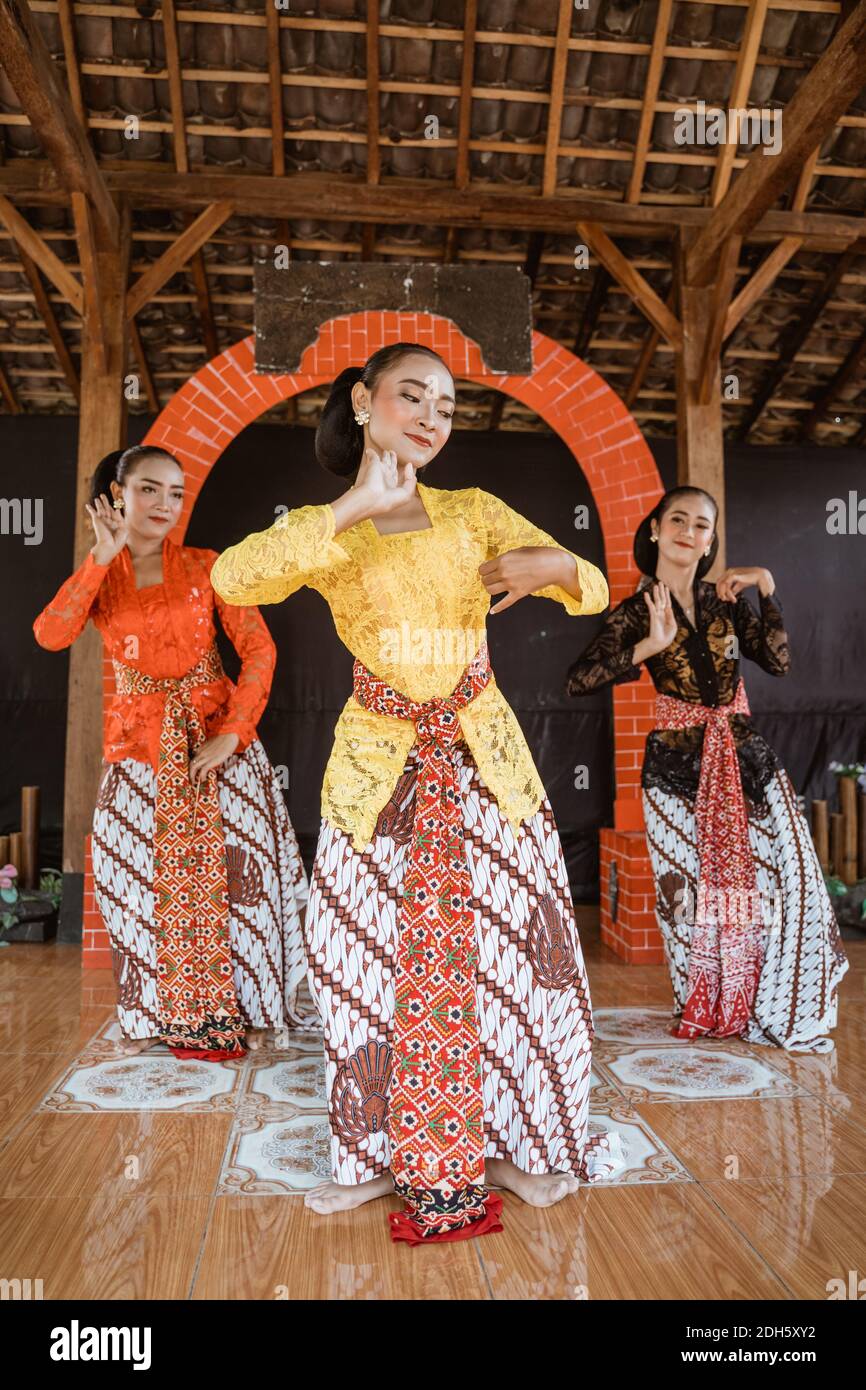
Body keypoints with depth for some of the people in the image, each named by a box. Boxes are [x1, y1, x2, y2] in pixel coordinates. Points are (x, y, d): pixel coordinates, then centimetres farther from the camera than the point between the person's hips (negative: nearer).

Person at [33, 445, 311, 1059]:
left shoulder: (205, 567, -1)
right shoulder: (98, 575, 5)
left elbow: (260, 647, -7)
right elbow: (51, 635, -14)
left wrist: (233, 732, -17)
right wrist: (104, 557, -14)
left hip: (217, 735, -2)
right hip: (138, 742, 2)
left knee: (231, 866, -3)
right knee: (141, 878, 5)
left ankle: (239, 1009, 15)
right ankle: (153, 1014, 24)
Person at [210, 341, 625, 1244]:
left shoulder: (475, 513, 3)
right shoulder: (324, 530, 0)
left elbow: (594, 589, 1)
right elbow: (232, 578, -21)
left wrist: (556, 565, -22)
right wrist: (353, 508, -24)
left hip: (483, 756, 1)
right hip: (378, 761, -1)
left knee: (506, 943, 4)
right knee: (366, 956, 4)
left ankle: (513, 1144, 25)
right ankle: (380, 1154, 25)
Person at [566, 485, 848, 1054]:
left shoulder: (726, 599, 8)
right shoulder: (636, 612, -2)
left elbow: (779, 660, -2)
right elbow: (578, 681, -13)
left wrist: (767, 587, -7)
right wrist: (650, 646, -21)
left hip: (745, 756, 3)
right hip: (678, 765, -3)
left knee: (790, 876, -1)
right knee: (692, 888, 2)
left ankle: (786, 1013, 19)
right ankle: (705, 1011, 25)